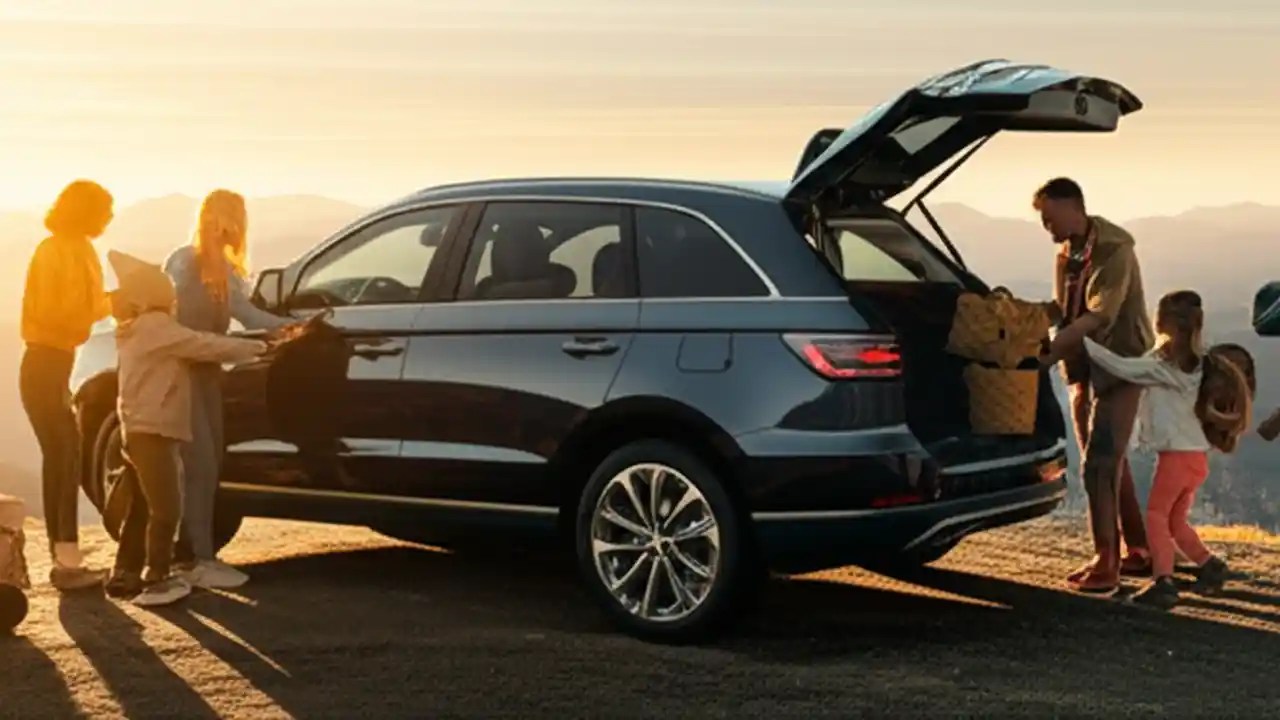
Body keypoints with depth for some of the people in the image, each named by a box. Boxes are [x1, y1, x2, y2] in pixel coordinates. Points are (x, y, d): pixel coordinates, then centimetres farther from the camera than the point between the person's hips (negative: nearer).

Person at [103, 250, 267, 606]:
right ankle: (157, 580, -7)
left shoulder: (137, 330, 18)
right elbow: (205, 346, -15)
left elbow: (192, 345, 21)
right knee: (166, 507, -7)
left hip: (141, 430, 10)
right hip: (152, 431, -10)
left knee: (145, 507, 17)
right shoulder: (156, 326, -12)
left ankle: (125, 573, 21)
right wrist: (253, 347, -4)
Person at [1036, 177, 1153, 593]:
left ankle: (1106, 562, -7)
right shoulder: (1067, 253, 8)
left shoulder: (1114, 249, -17)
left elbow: (1100, 315, -26)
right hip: (1084, 367, 8)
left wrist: (1052, 350, -33)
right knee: (1110, 462, 13)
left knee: (1100, 464, -12)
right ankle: (1138, 551, 23)